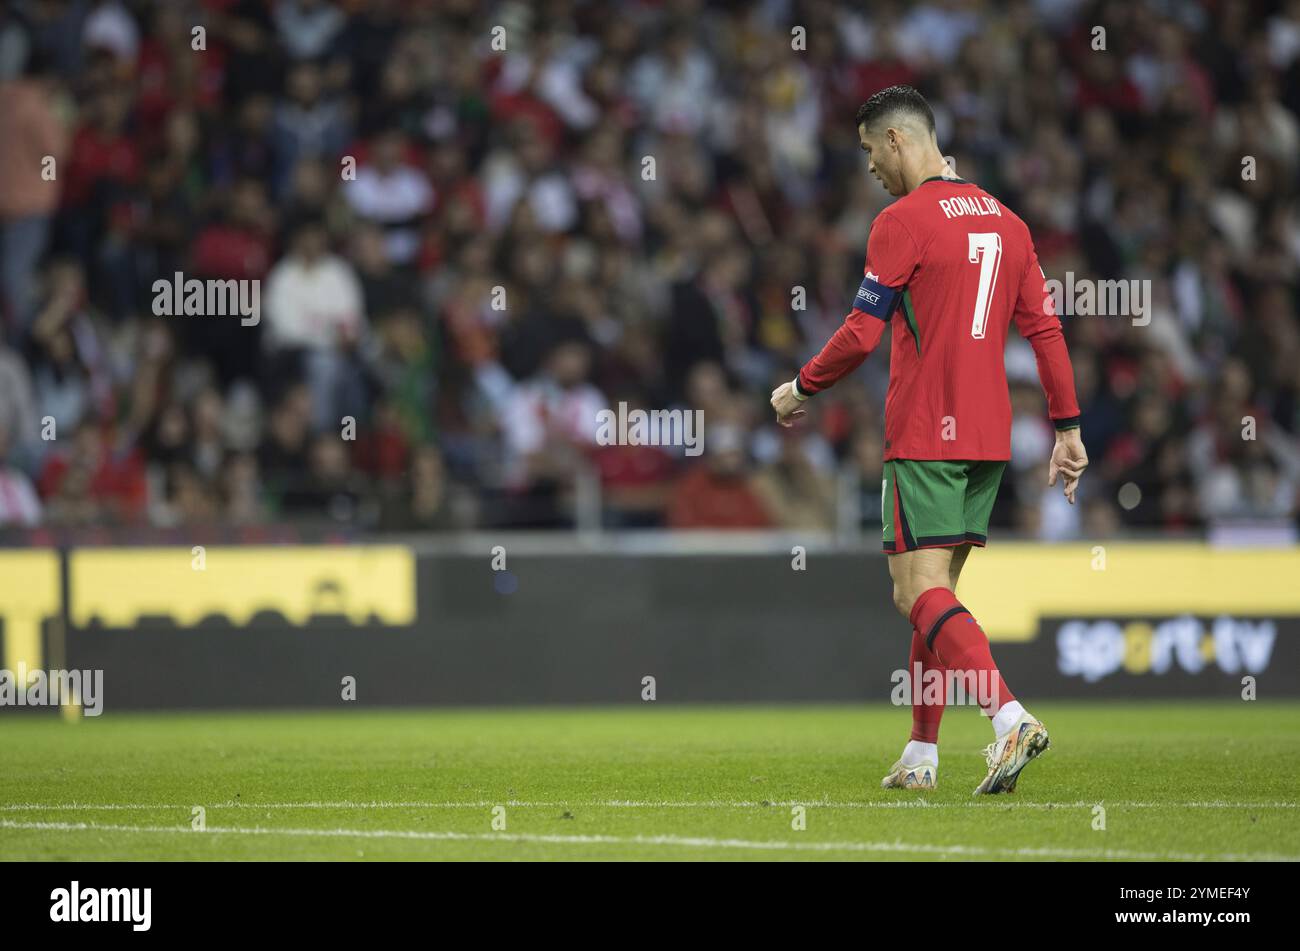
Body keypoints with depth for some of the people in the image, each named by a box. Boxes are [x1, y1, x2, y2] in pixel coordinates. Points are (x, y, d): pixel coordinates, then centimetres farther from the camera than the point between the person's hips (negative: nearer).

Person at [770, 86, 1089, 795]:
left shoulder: (905, 221, -9)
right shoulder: (1004, 220, 13)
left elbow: (861, 333, -11)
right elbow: (1044, 329, 12)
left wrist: (800, 389, 5)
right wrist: (1068, 428, 15)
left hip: (925, 437, -8)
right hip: (989, 437, 8)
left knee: (919, 592, -10)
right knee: (934, 590, 14)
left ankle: (1011, 720, -28)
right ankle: (920, 757, 14)